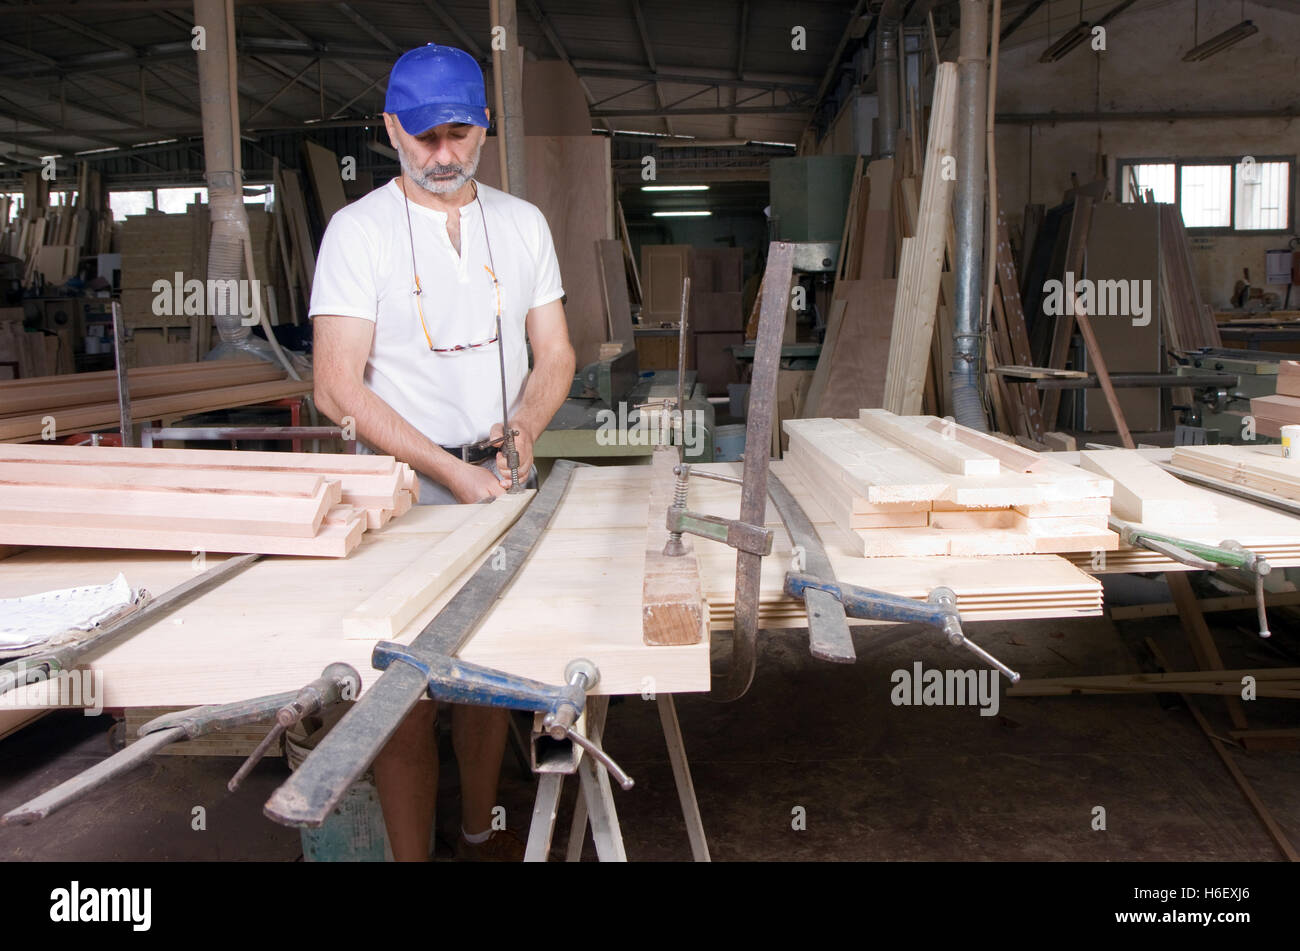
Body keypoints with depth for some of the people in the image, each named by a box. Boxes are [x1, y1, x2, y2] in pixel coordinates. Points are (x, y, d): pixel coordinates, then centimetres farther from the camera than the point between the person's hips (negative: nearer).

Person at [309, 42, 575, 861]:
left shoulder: (522, 222, 8)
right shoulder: (360, 230, -6)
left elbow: (555, 354, 9)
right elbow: (339, 387, -12)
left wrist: (522, 431, -12)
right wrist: (450, 472, -19)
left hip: (503, 478, 5)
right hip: (405, 487, -4)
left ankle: (480, 833, 34)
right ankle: (412, 856, 15)